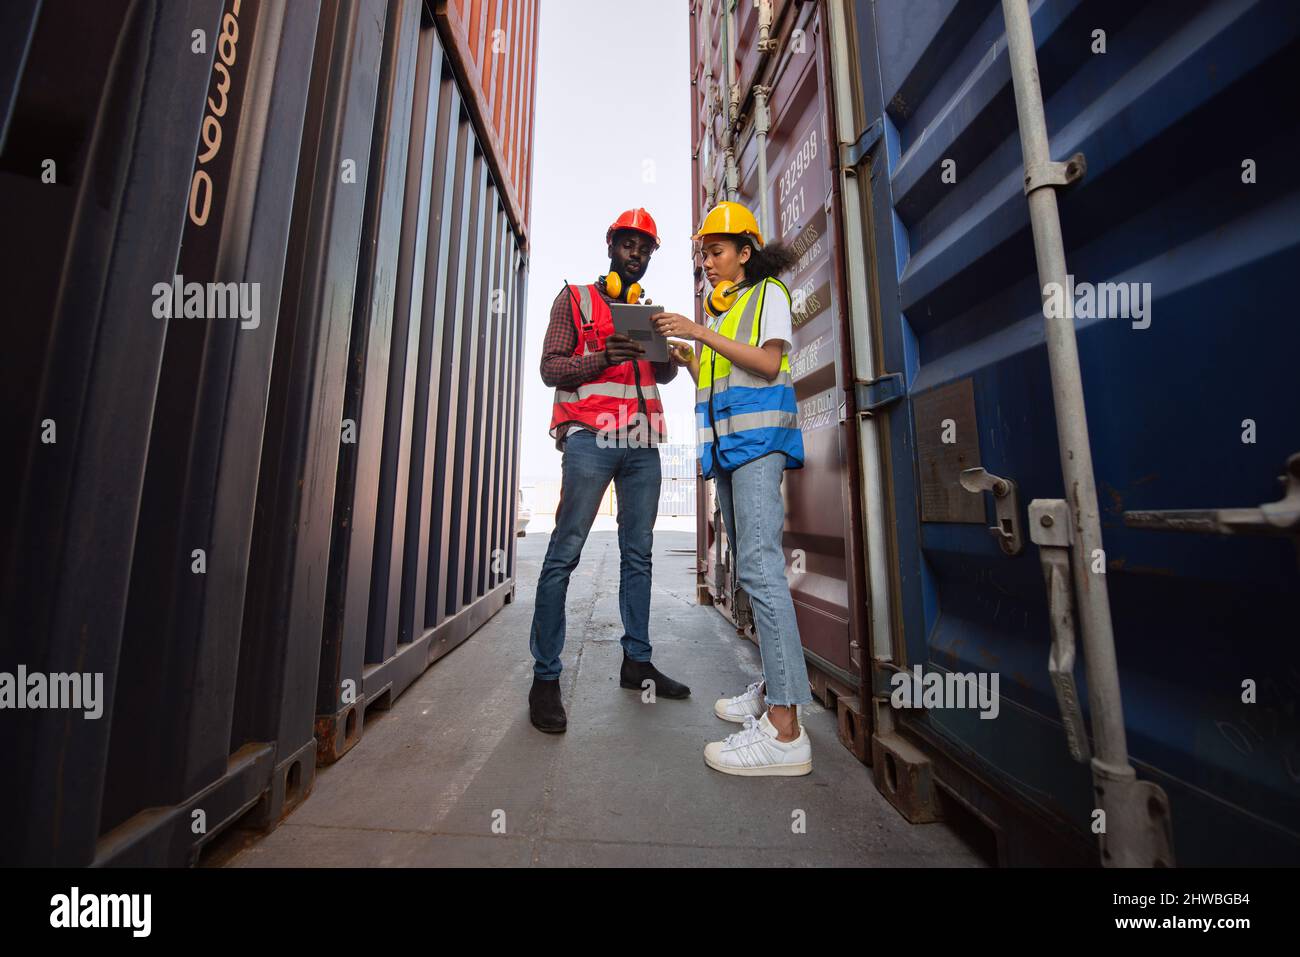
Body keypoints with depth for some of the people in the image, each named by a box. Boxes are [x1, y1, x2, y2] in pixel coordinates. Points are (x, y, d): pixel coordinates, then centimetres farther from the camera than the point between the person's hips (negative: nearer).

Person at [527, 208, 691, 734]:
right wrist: (602, 357, -16)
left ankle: (637, 661, 18)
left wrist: (666, 352, -1)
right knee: (565, 551, -10)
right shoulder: (574, 299, 12)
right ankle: (545, 676, 1)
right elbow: (550, 366, 2)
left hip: (642, 443, 6)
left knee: (638, 553, 6)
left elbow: (665, 375, 22)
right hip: (591, 437, -5)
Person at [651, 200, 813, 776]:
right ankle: (772, 688, 17)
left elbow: (768, 364, -9)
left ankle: (784, 728, -14)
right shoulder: (715, 309, 27)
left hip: (758, 437, -8)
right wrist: (683, 357, 9)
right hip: (723, 443, 8)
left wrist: (699, 333, -10)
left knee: (759, 566, -19)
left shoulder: (768, 293, 8)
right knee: (751, 568, 7)